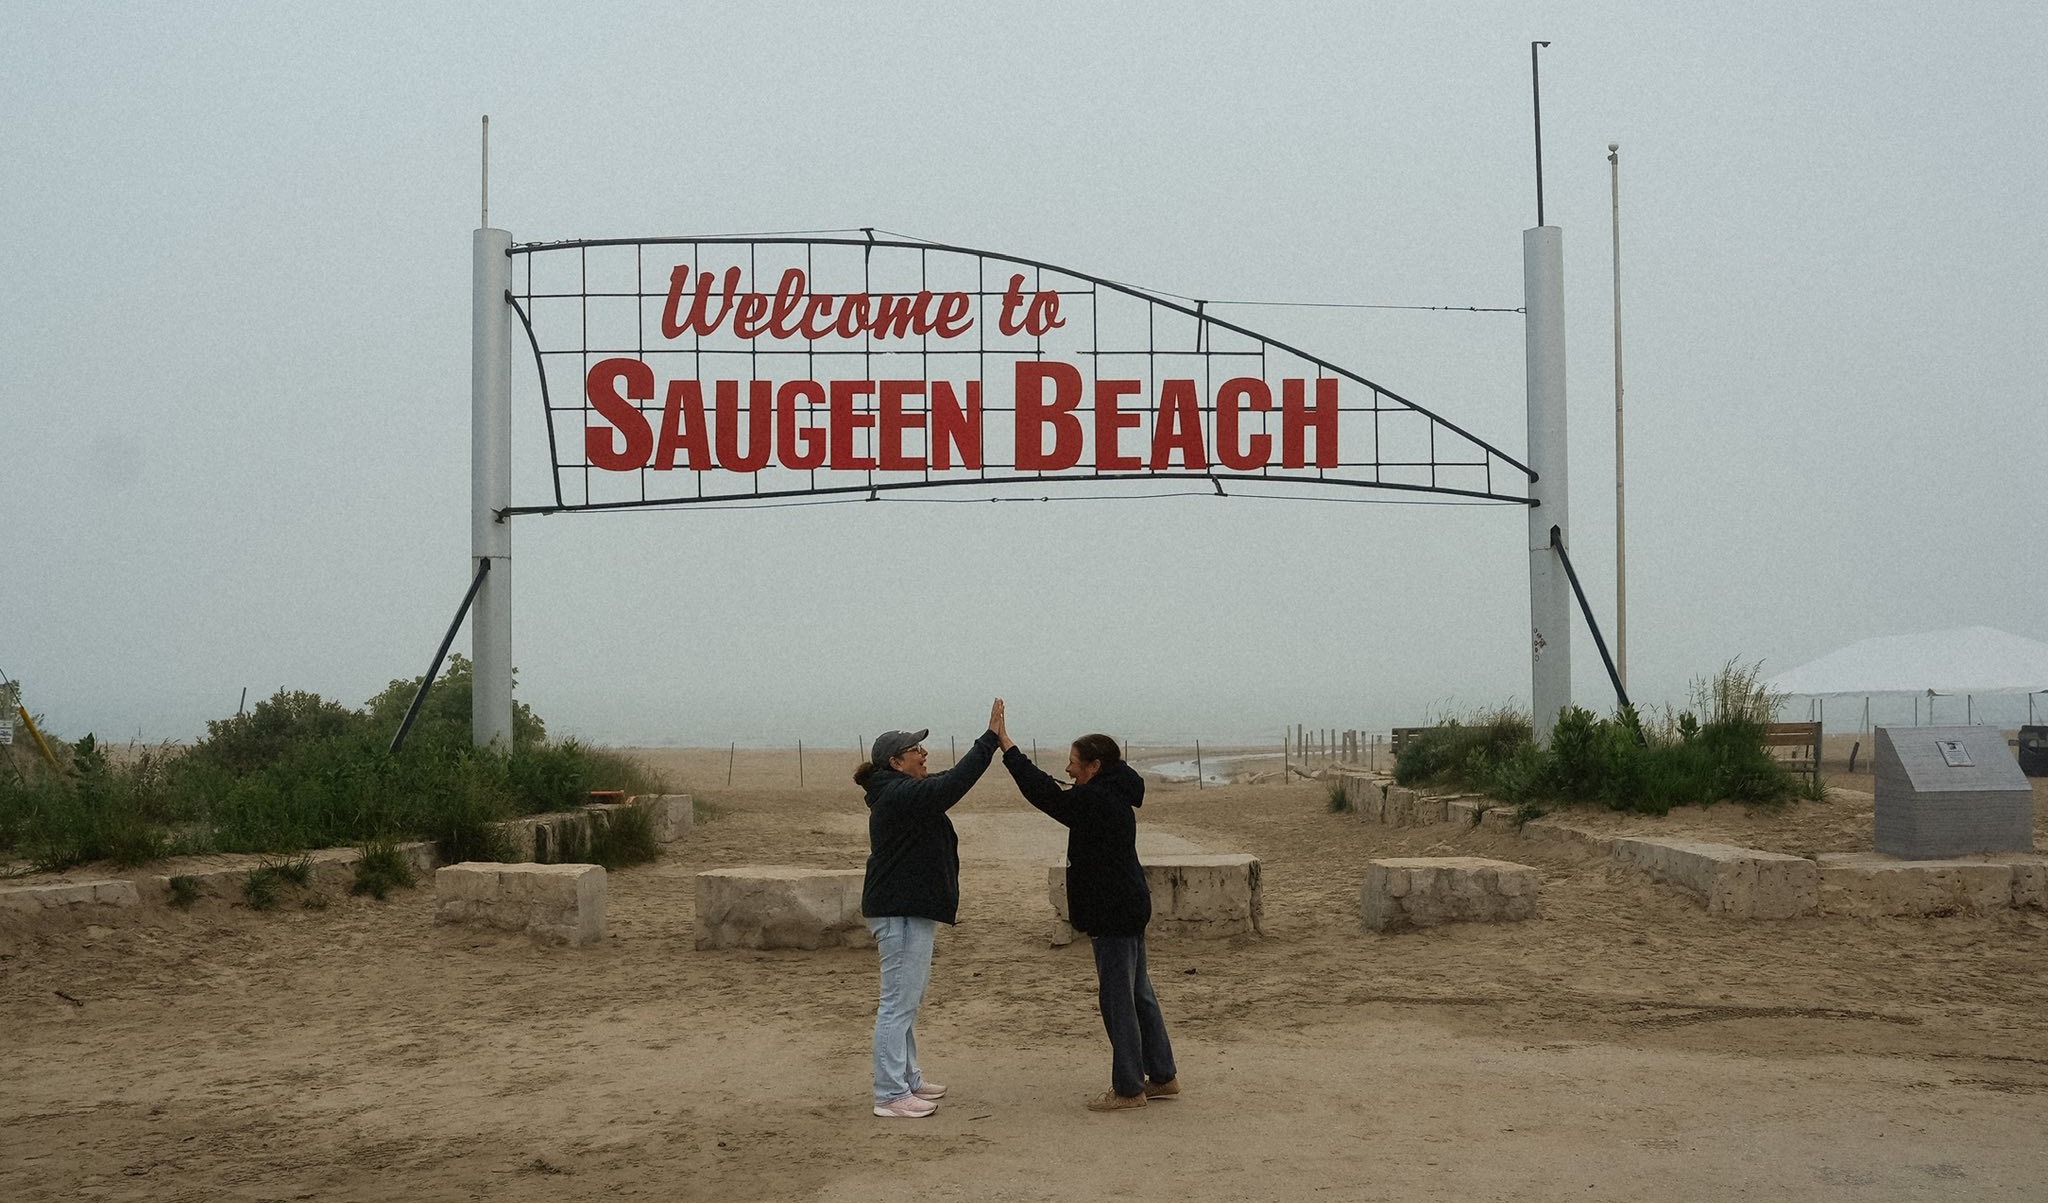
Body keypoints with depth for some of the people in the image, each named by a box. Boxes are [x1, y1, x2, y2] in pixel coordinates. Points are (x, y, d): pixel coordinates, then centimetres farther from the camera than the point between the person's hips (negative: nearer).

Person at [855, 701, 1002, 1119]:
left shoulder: (900, 795, 16)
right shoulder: (899, 795, -18)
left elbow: (945, 784, 22)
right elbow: (954, 783, -26)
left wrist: (993, 742, 16)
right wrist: (990, 739, -22)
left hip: (910, 911, 12)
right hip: (901, 912, -12)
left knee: (908, 1000, 19)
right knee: (898, 1002, -8)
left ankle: (907, 1079, 29)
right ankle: (890, 1095, -6)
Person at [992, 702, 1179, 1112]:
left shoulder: (1096, 800, -20)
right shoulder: (1114, 796, 12)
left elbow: (1045, 794, -22)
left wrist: (1005, 744, -19)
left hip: (1114, 913, -11)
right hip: (1128, 908, 11)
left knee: (1117, 999, -3)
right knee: (1138, 993, 17)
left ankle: (1127, 1088, 5)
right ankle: (1162, 1076, 24)